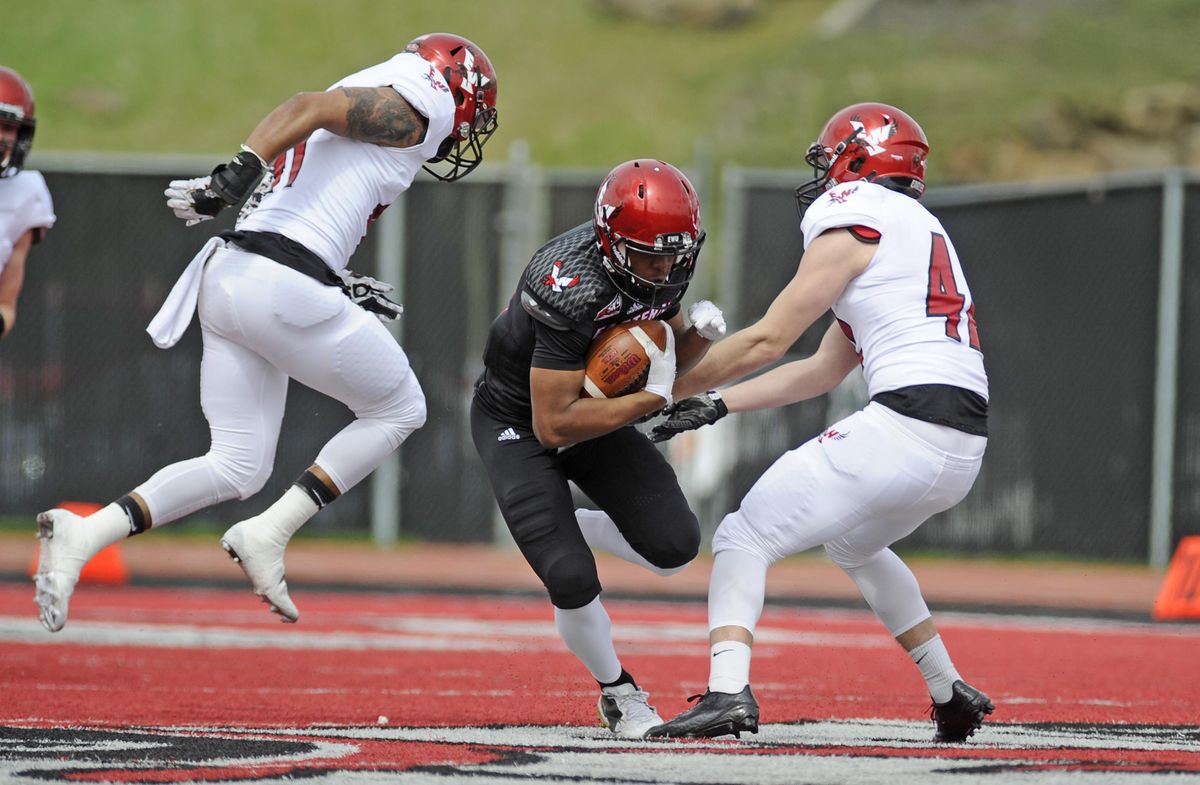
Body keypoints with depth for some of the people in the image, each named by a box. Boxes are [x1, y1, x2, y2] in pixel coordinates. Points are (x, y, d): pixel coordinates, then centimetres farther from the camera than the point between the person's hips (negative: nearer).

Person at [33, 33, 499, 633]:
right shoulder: (418, 102, 1)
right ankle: (269, 536, 1)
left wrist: (342, 290, 21)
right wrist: (241, 171, -27)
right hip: (287, 289, -9)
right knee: (399, 410, 12)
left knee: (237, 468, 11)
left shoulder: (364, 107, 28)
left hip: (226, 273, 9)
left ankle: (84, 535, -6)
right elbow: (309, 107, -15)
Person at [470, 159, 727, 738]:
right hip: (518, 423, -6)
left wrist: (700, 333, -18)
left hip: (594, 410, 6)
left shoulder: (664, 267, -13)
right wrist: (651, 397, -33)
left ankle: (566, 531, 20)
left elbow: (669, 357, 5)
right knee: (573, 582, -17)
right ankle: (618, 694, 11)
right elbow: (554, 426, -33)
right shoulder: (573, 287, -36)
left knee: (674, 548, -10)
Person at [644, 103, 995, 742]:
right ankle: (951, 695, 34)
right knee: (853, 543, 35)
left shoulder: (853, 230, -1)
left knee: (744, 538, -4)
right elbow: (822, 373, 28)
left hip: (904, 427, -9)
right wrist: (715, 405, 27)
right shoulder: (918, 232, 26)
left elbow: (766, 341, -2)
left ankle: (728, 693, -24)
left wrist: (668, 389, 9)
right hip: (963, 449, 9)